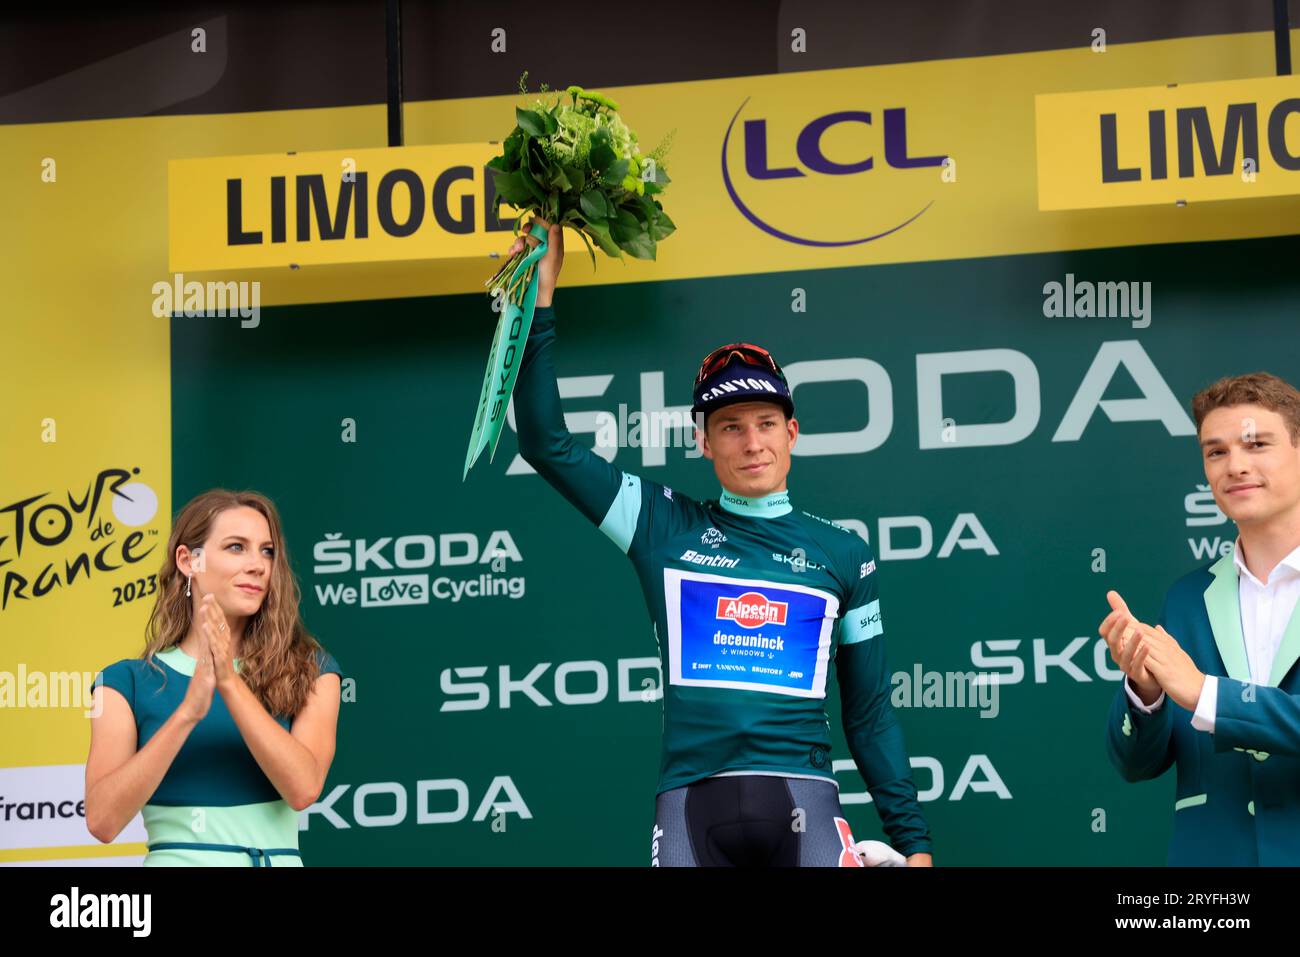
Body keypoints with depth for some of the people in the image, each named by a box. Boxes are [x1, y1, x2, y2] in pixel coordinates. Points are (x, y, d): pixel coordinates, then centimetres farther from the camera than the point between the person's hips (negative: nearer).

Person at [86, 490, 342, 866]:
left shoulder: (308, 670, 3)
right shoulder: (129, 680, 1)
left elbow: (303, 788, -11)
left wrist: (230, 682, -18)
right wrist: (189, 710, -18)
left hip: (278, 857, 0)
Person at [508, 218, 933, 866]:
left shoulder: (842, 554, 13)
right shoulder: (663, 526, 12)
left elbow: (869, 713, 16)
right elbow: (546, 443, 9)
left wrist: (912, 839, 11)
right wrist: (540, 303, 3)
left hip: (803, 800, 0)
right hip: (692, 805, 0)